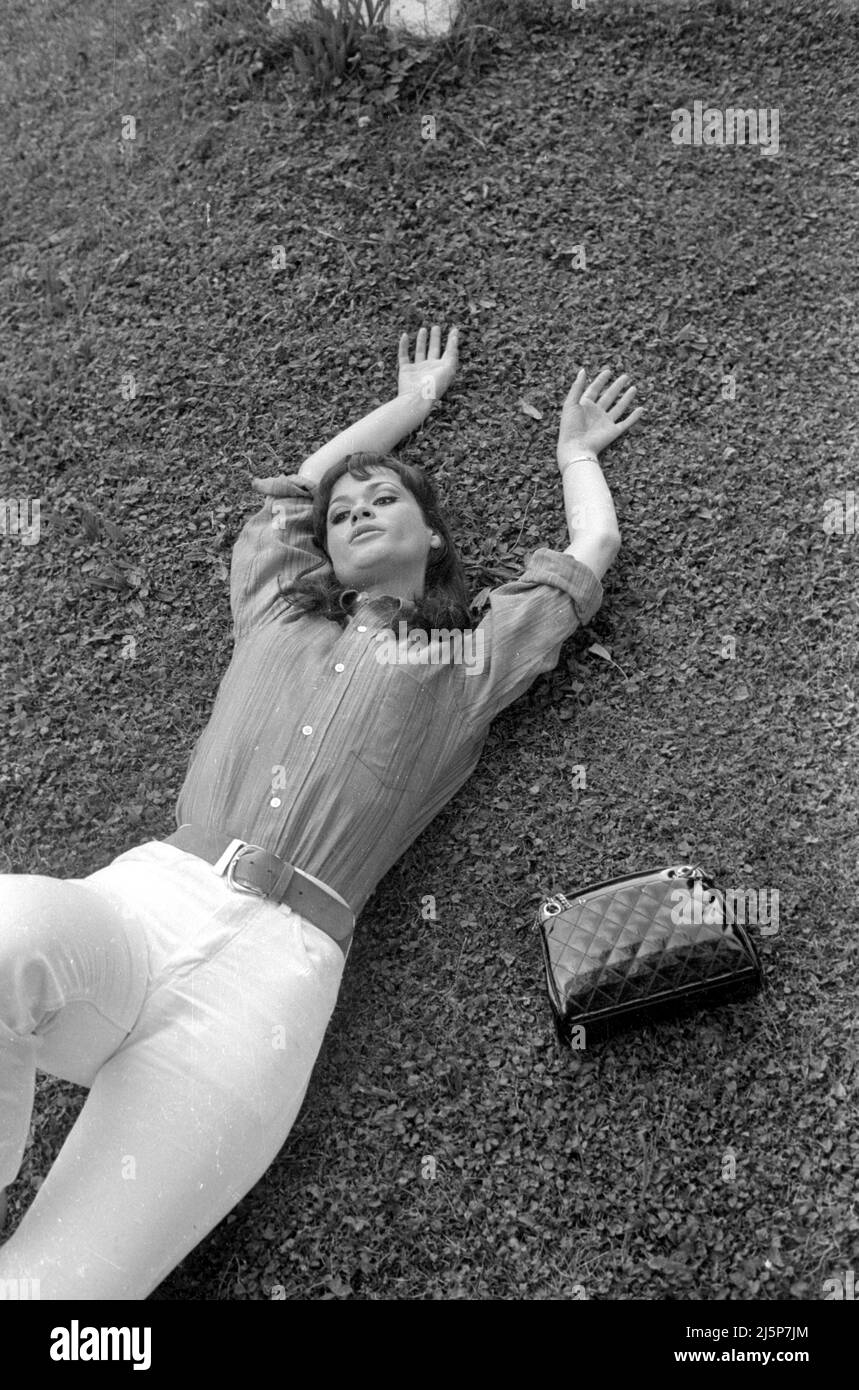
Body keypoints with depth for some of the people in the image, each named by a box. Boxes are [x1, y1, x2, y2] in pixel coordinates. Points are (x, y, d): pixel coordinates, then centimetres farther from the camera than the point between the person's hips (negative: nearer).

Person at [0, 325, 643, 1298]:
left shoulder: (470, 662, 19)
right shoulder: (276, 611, 26)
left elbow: (592, 548, 30)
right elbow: (304, 478, 42)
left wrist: (575, 451, 49)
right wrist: (413, 402, 55)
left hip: (274, 964, -2)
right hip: (145, 894, 3)